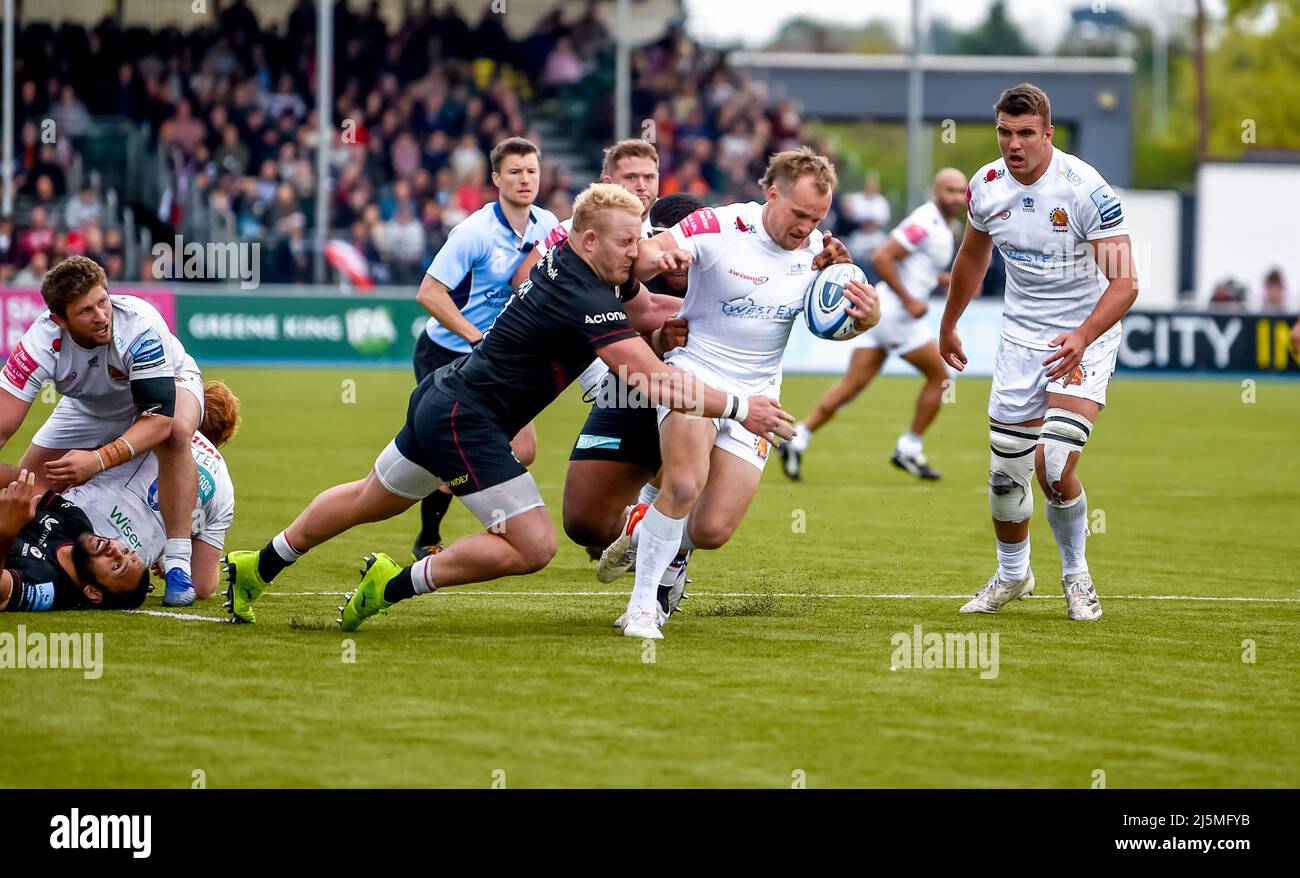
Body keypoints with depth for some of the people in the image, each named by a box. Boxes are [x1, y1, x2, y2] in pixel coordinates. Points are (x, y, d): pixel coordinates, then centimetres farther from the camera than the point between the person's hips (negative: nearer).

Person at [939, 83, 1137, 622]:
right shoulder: (986, 187, -4)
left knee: (1055, 470, -18)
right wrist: (949, 325, 27)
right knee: (1007, 472, 5)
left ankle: (1076, 576, 8)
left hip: (1084, 339, -5)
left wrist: (1082, 337, -38)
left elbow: (1124, 282, -24)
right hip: (1021, 336, 5)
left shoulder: (1085, 189, -21)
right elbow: (973, 256, 17)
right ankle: (1012, 575, 32)